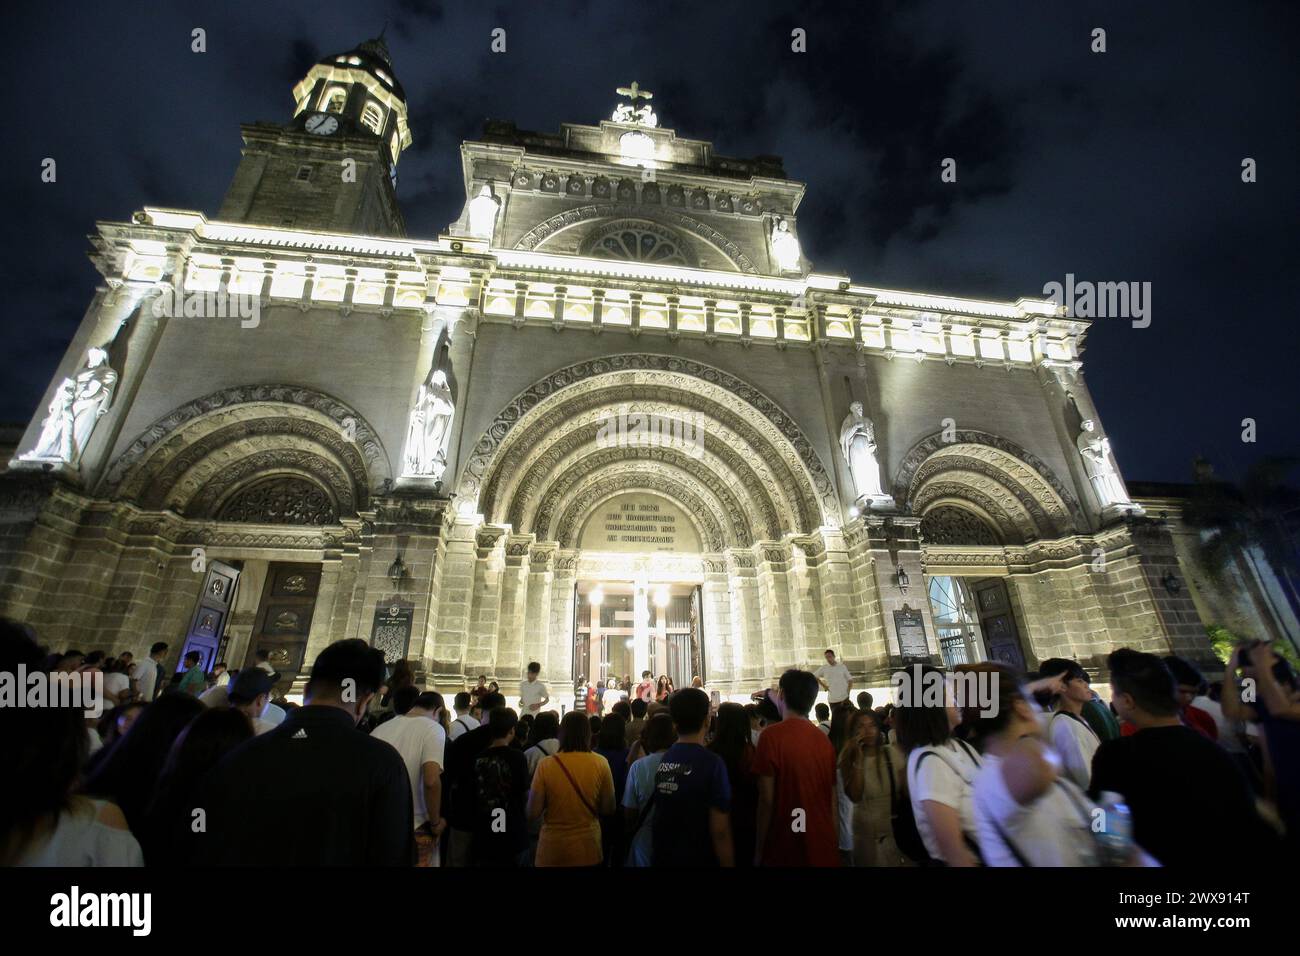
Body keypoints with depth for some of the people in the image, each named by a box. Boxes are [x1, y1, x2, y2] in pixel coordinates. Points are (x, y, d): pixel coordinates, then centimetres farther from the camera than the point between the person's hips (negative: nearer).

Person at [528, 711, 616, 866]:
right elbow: (608, 809, -5)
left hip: (552, 850, -1)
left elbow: (533, 813, -12)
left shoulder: (545, 765, -15)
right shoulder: (600, 763, -12)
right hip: (588, 848, 1)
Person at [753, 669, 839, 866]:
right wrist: (833, 841, 16)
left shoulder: (772, 736, -15)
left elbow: (767, 800, -15)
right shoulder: (824, 739, 1)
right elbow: (833, 799, 6)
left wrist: (759, 850, -5)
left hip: (785, 849, -4)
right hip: (824, 847, 5)